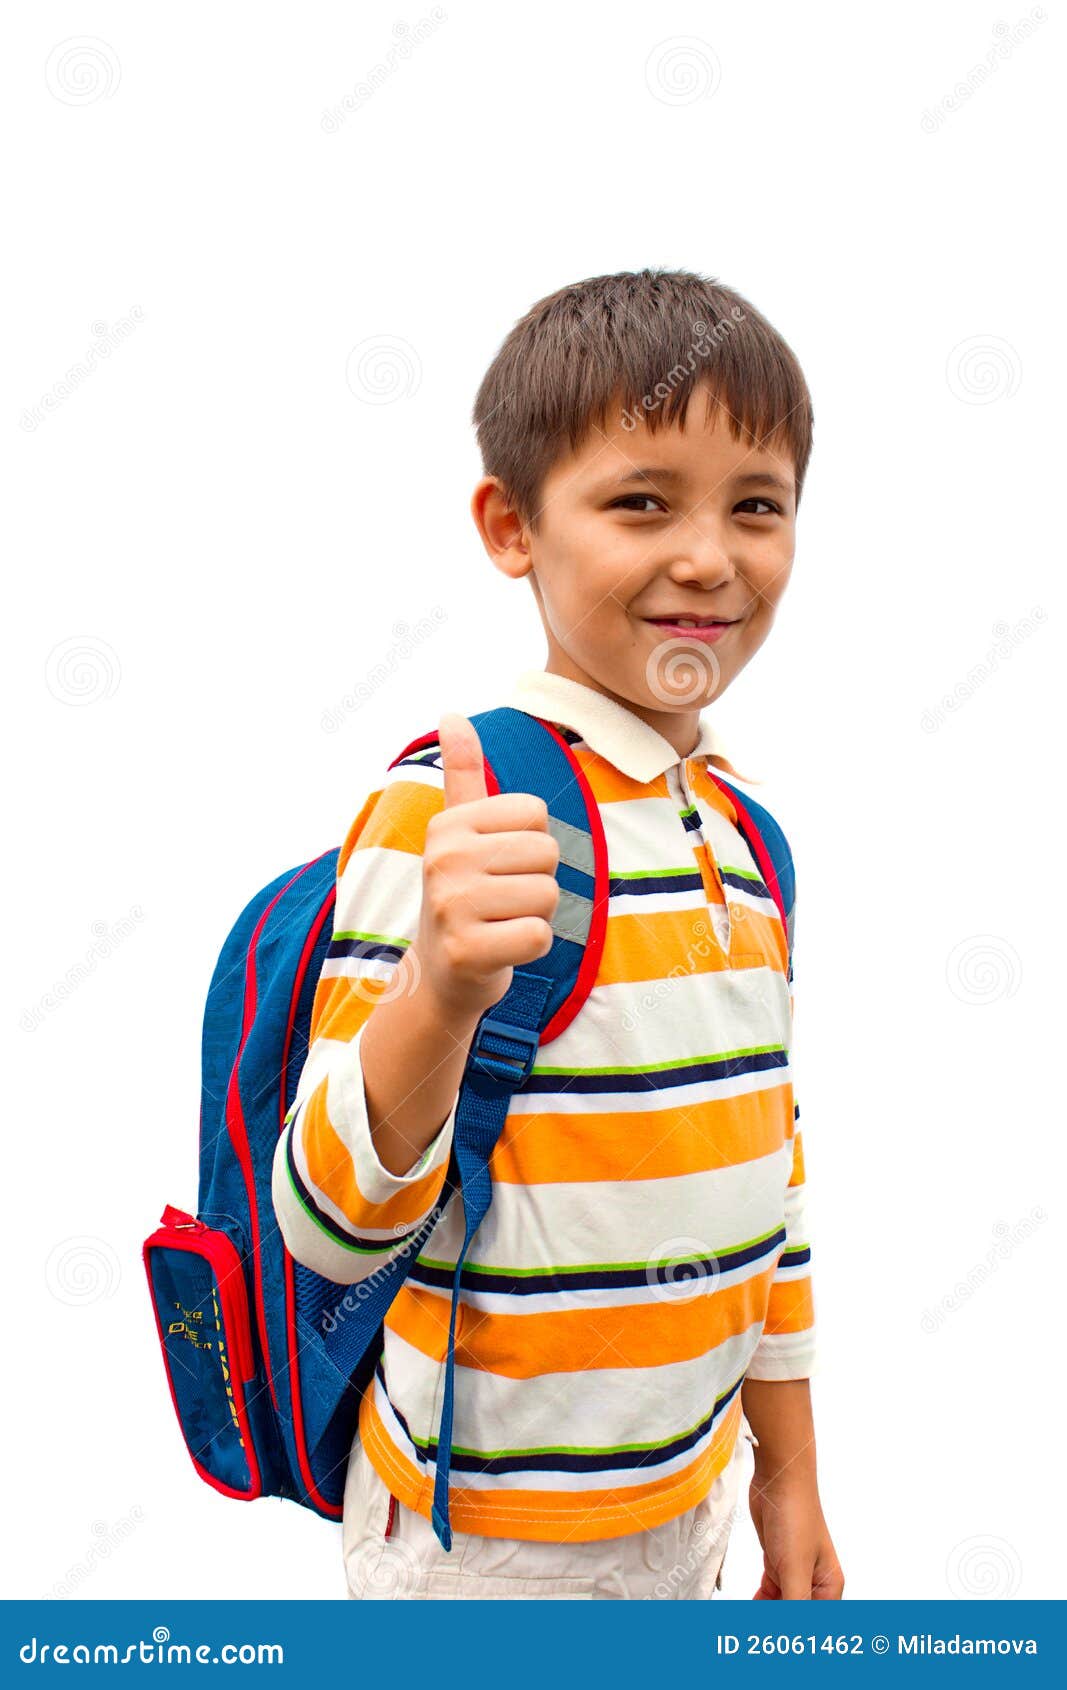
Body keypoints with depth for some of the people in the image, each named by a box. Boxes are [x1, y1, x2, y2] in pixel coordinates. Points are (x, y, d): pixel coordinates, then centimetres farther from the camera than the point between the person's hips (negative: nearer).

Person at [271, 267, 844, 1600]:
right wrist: (440, 995, -41)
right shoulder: (452, 810, -20)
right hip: (487, 1545, -6)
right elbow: (329, 1229, -23)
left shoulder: (745, 826, 2)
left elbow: (766, 1165, 10)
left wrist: (788, 1479, 14)